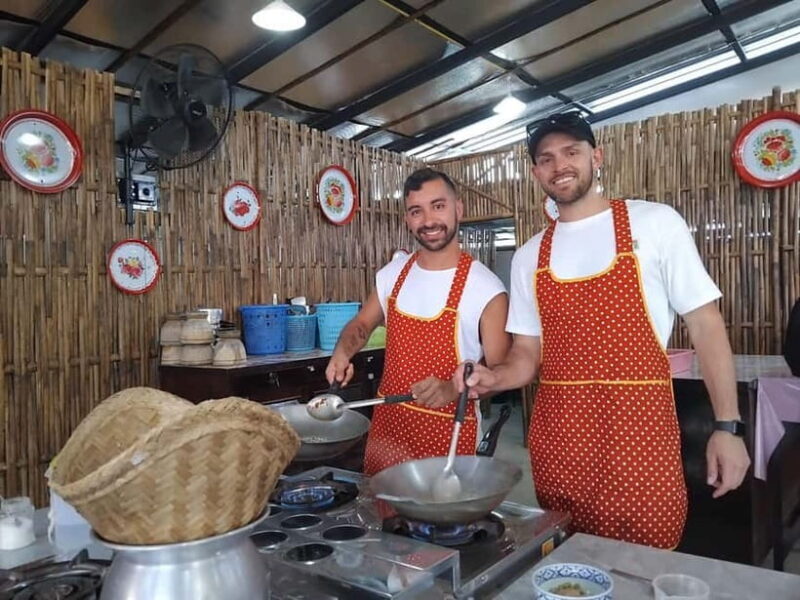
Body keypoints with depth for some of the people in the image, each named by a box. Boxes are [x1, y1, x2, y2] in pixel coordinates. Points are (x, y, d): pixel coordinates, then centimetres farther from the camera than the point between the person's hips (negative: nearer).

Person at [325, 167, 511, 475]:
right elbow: (362, 323, 15)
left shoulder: (486, 289, -16)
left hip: (449, 433, -4)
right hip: (386, 424, 5)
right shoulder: (392, 274, 0)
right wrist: (343, 352, -5)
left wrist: (453, 389, -27)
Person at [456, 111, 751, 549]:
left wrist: (727, 426, -6)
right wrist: (492, 379, -11)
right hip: (556, 436, 3)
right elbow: (528, 354, 9)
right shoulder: (529, 257, 7)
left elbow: (705, 325, -1)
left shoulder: (655, 223, -2)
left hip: (638, 429, -3)